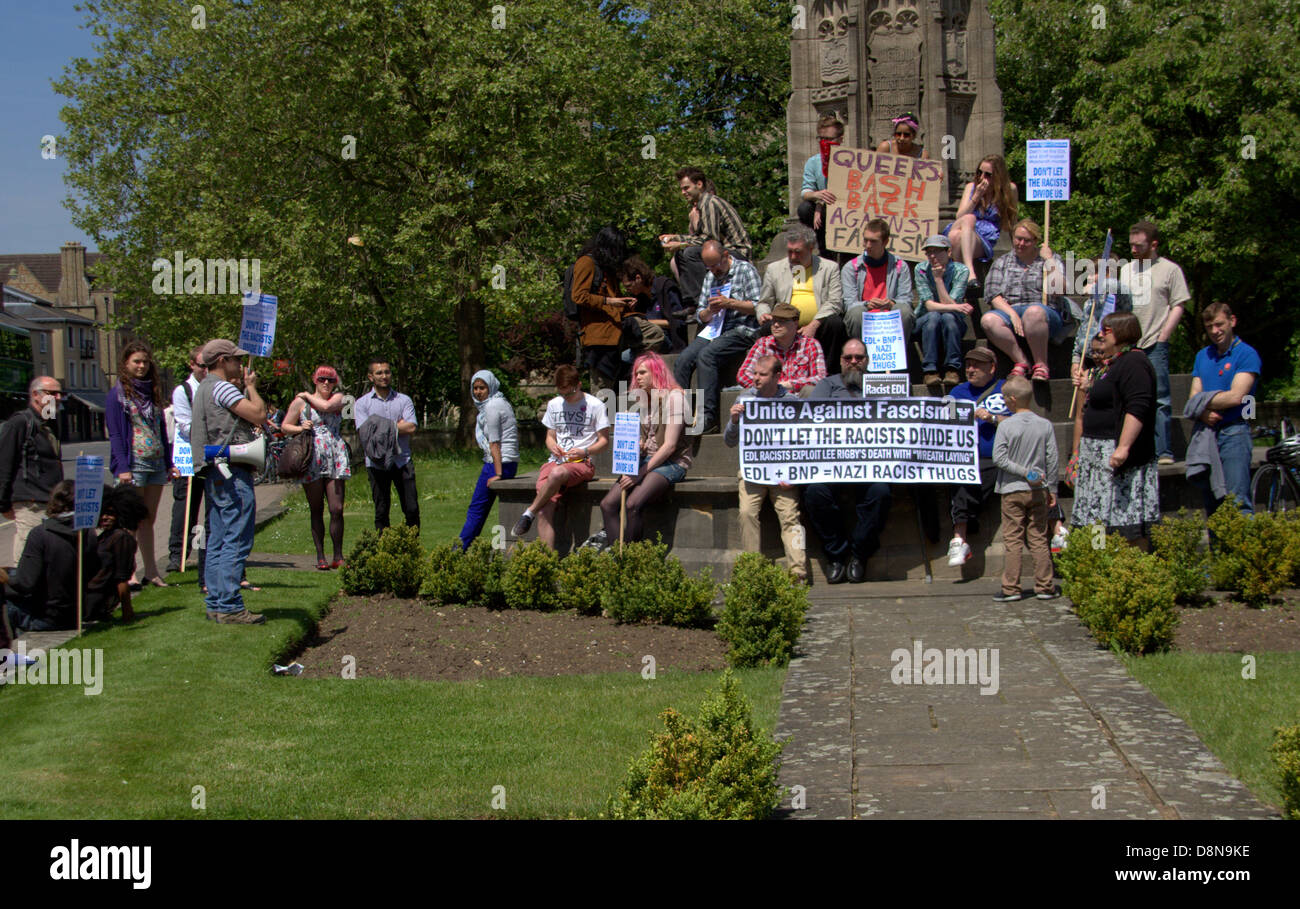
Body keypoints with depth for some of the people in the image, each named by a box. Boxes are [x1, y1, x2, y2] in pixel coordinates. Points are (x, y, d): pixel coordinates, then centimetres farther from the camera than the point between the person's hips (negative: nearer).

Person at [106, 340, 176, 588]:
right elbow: (115, 434, -8)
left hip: (156, 463, 6)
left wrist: (169, 463, 13)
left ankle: (151, 571, 13)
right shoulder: (118, 394, -3)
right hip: (134, 463, -6)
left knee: (148, 520, 10)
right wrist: (122, 468, -16)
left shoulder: (152, 392, 15)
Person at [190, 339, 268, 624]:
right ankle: (229, 606, -12)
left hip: (216, 474, 11)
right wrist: (250, 386, -1)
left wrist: (245, 387, 18)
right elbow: (259, 414, -16)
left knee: (218, 542, 12)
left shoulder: (206, 387, 21)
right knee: (237, 541, -10)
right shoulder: (222, 388, -11)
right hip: (231, 473, -11)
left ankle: (216, 604, 15)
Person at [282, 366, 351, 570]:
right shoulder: (300, 402, 9)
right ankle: (320, 556, 10)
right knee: (316, 511, 4)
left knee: (337, 509, -5)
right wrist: (300, 428, -7)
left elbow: (327, 406, -10)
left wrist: (309, 396, 3)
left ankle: (338, 556, 2)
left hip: (336, 459, 1)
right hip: (312, 461, -1)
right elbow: (285, 426, 11)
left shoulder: (338, 398, 12)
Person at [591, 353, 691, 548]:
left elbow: (670, 445, -14)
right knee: (608, 504, -13)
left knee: (632, 505, -31)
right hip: (647, 461, 8)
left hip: (672, 463, -8)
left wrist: (641, 473, -17)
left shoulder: (673, 397, -8)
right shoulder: (642, 400, 17)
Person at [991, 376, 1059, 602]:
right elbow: (1053, 460, 0)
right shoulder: (1045, 426, -1)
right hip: (1039, 490, 2)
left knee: (1013, 540, 2)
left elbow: (999, 458, -14)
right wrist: (1051, 488, 8)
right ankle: (1044, 586, 11)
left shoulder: (1005, 426, -8)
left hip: (1012, 490, -2)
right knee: (1039, 539, 9)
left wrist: (1023, 472, -9)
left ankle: (1011, 588, 4)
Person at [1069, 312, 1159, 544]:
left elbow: (1137, 407, -25)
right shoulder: (1114, 364, 19)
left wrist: (1123, 447, -31)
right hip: (1100, 454, 11)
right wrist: (1089, 389, 16)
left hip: (1121, 455, -11)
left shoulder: (1132, 363, -15)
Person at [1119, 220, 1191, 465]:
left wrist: (1162, 337, -9)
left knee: (1160, 399, -6)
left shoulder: (1170, 269, 3)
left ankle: (1164, 452, -4)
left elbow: (1178, 306, -1)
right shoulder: (1126, 269, 17)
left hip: (1154, 345, -5)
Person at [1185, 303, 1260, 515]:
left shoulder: (1247, 354, -3)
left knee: (1238, 503, -12)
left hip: (1233, 432, -6)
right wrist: (1205, 414, -12)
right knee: (1212, 504, 9)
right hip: (1204, 432, 6)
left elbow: (1236, 396, -14)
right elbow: (1194, 397, 10)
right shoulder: (1203, 355, 17)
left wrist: (1201, 403, -4)